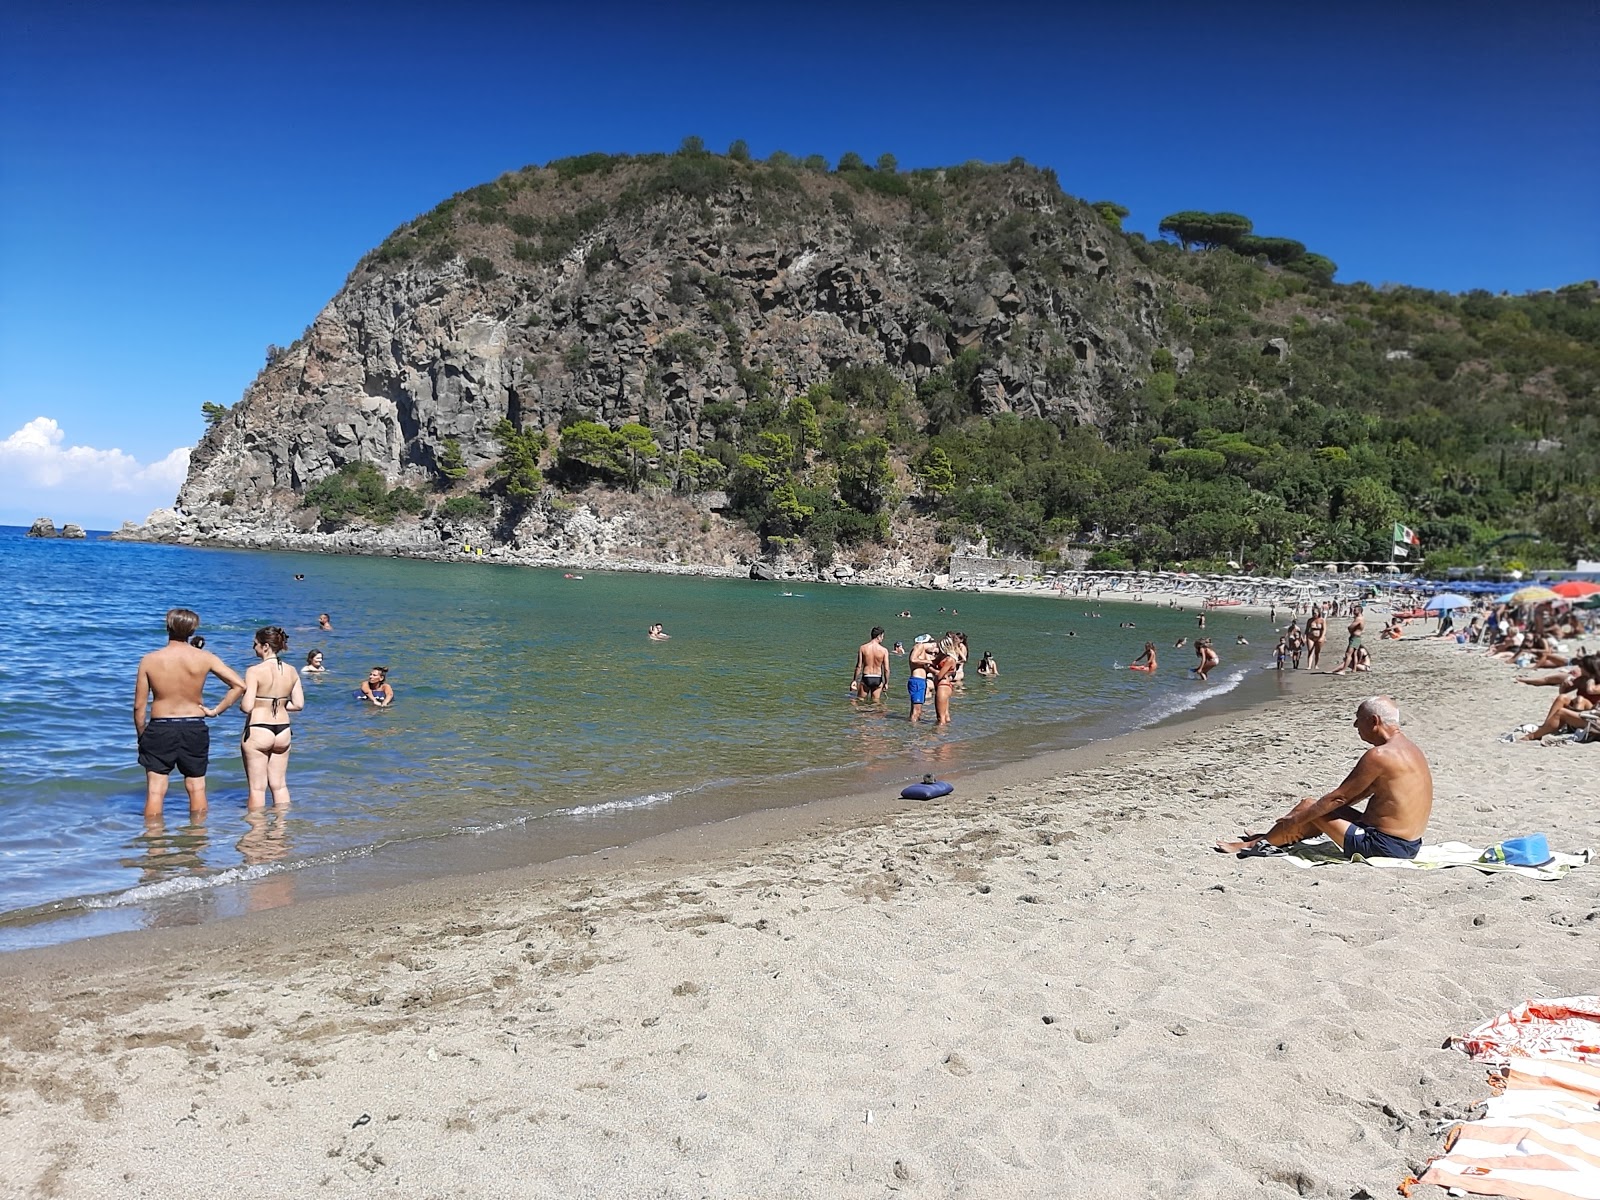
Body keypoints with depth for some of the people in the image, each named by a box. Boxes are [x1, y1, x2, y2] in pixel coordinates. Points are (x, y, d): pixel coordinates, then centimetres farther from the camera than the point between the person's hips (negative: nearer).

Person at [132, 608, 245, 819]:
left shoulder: (149, 660, -7)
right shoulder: (204, 658, -7)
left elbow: (139, 706, -3)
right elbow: (239, 685, -10)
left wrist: (141, 735, 11)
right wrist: (216, 710, -1)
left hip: (160, 729, -1)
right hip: (194, 729, 1)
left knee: (155, 791, 7)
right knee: (196, 788, 13)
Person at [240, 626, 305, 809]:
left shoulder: (254, 671, -15)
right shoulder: (291, 671, 2)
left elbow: (247, 707, -19)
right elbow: (298, 704, 3)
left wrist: (240, 704, 3)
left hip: (258, 732, -5)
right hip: (283, 731, 5)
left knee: (257, 788, 6)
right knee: (280, 785, 15)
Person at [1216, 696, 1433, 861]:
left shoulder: (1379, 755, -20)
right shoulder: (1407, 747, 12)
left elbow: (1339, 797, -15)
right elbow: (1364, 792, 20)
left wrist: (1295, 819, -4)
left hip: (1383, 845, -9)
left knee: (1309, 806, 2)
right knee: (1319, 807, 21)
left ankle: (1257, 844, 17)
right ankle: (1271, 838, 33)